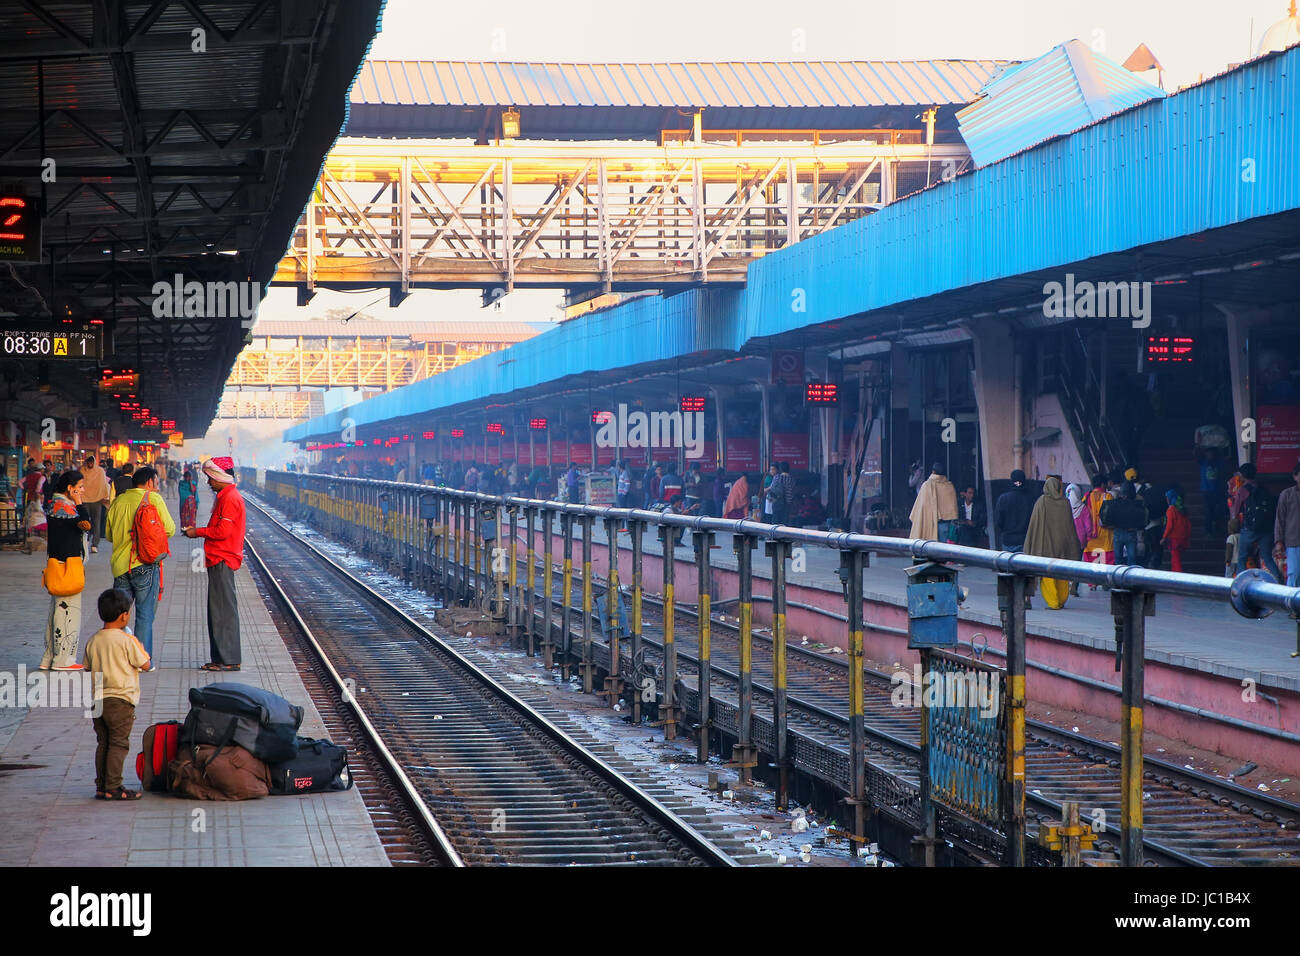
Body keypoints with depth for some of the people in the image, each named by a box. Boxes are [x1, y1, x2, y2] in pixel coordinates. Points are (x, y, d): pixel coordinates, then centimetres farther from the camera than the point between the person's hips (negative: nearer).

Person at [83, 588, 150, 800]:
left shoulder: (92, 641, 5)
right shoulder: (127, 641, -13)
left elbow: (88, 669, 13)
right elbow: (145, 665, -6)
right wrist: (140, 649, 10)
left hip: (97, 700, 6)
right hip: (121, 699, -6)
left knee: (103, 743, 13)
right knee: (119, 744, -1)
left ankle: (101, 786, 15)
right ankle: (113, 788, -4)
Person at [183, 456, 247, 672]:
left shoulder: (230, 499, -14)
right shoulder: (225, 497, 19)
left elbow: (222, 531, -20)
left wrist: (198, 532, -9)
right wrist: (199, 532, 12)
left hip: (223, 561, -11)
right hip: (219, 560, 11)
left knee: (224, 611, -8)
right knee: (217, 611, 11)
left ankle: (230, 660, -7)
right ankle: (220, 658, 14)